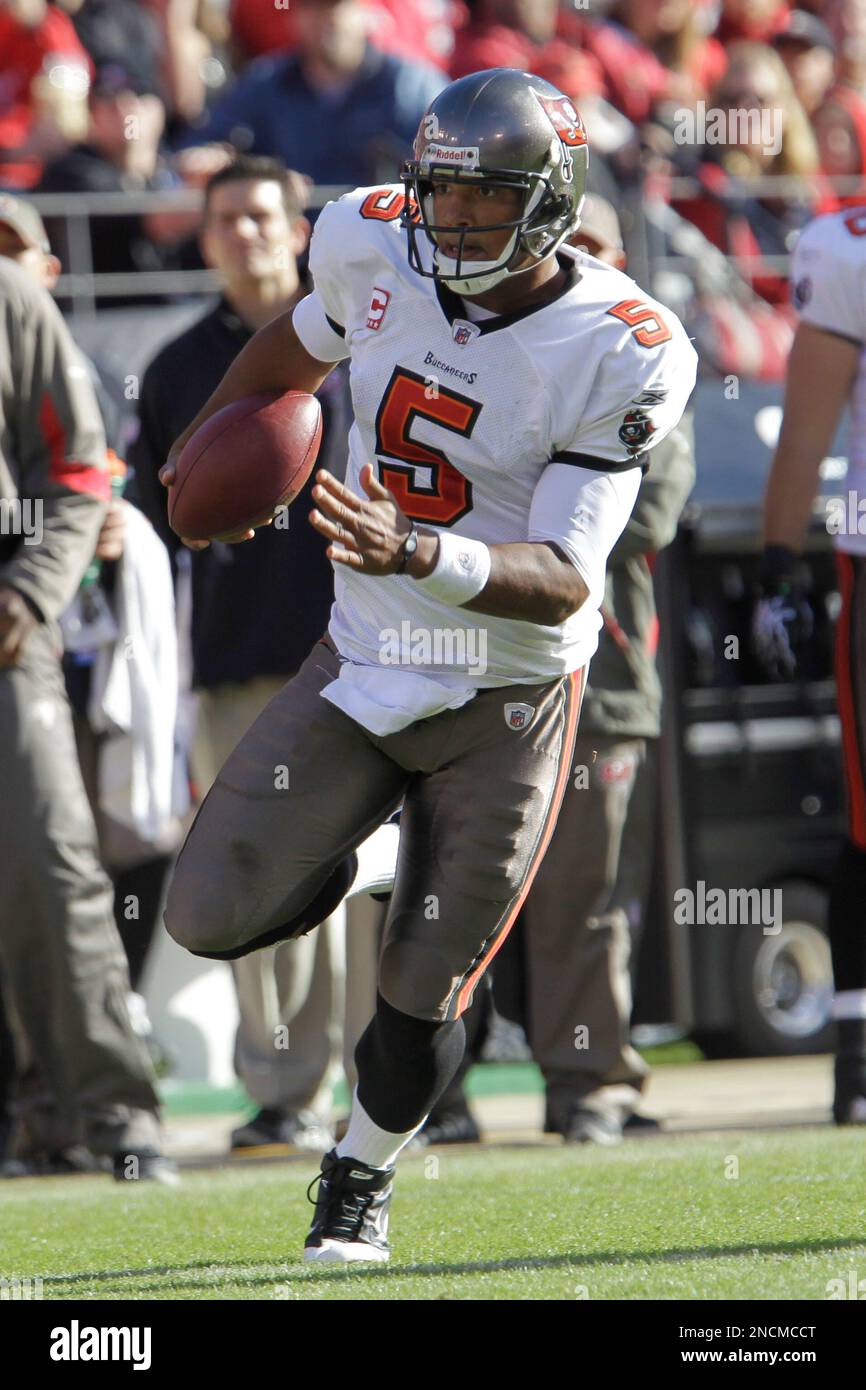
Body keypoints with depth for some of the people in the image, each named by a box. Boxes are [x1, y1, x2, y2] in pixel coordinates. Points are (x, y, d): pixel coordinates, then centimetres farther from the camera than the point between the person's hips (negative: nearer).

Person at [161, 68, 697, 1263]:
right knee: (210, 918, -8)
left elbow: (566, 583, -28)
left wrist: (418, 554, -44)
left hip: (508, 701, -4)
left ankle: (363, 1177, 31)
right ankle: (338, 869, 26)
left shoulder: (622, 356, -22)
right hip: (359, 668, 4)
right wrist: (212, 435, 24)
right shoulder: (374, 245, -9)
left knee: (423, 993, 2)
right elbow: (304, 340, 17)